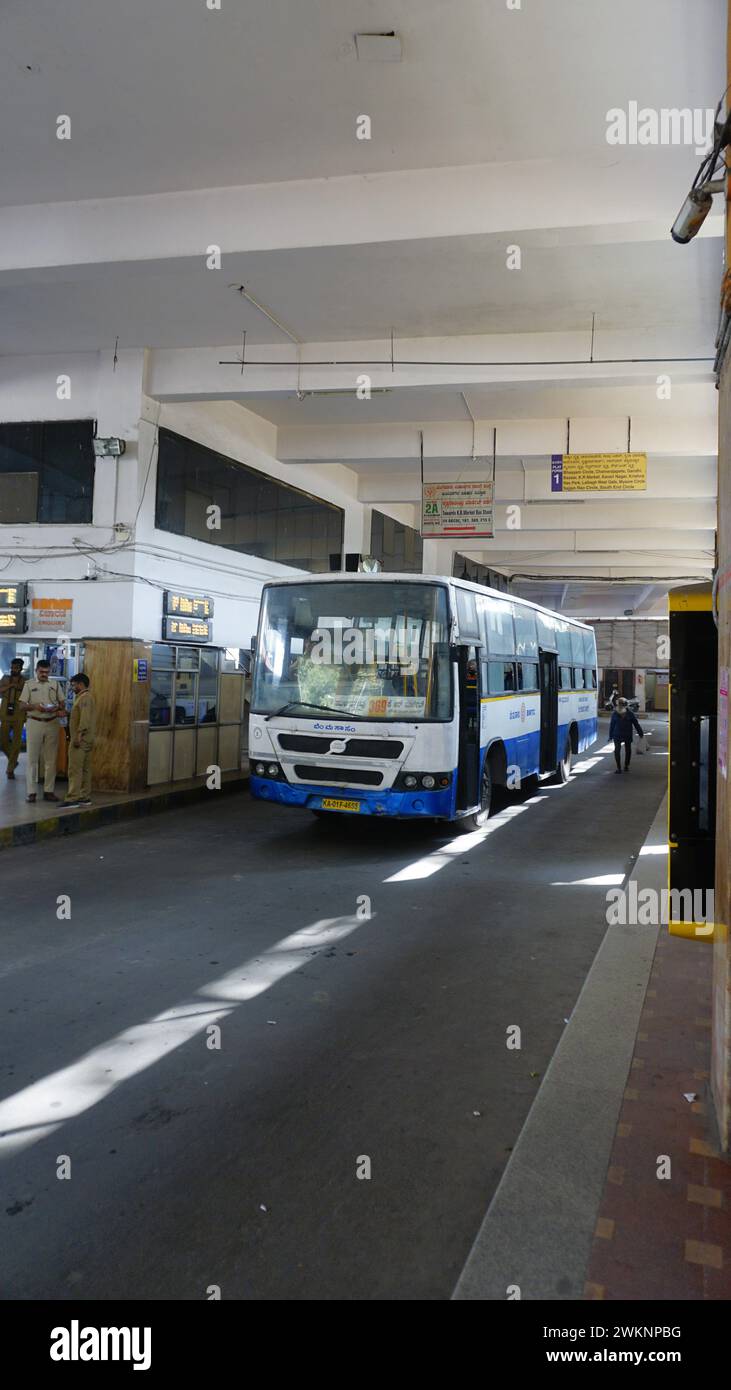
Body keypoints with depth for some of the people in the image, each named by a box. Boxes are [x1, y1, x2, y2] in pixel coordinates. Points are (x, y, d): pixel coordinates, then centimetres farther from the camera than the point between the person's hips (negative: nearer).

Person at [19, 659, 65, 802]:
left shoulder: (55, 685, 10)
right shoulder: (29, 684, 4)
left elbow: (62, 704, 9)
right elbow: (22, 706, 0)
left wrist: (57, 708, -13)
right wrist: (34, 706, -19)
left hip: (52, 723, 2)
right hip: (34, 723, -2)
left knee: (51, 758, 3)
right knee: (32, 758, -2)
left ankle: (48, 791, 8)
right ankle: (31, 792, 1)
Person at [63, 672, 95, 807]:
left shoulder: (84, 698, -12)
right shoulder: (83, 697, 20)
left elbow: (85, 719, -22)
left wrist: (78, 735, -26)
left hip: (80, 740, -10)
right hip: (86, 740, 10)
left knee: (75, 770, -11)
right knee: (85, 770, 10)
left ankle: (72, 799, -12)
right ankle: (85, 797, 13)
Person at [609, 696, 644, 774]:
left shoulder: (629, 713, -3)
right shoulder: (615, 713, -3)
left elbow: (636, 724, 4)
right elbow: (611, 725, 3)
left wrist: (641, 733, 6)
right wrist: (611, 736, 3)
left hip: (628, 735, 1)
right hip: (617, 735, -1)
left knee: (628, 750, 9)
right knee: (617, 750, -10)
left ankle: (626, 766, 26)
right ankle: (618, 767, -3)